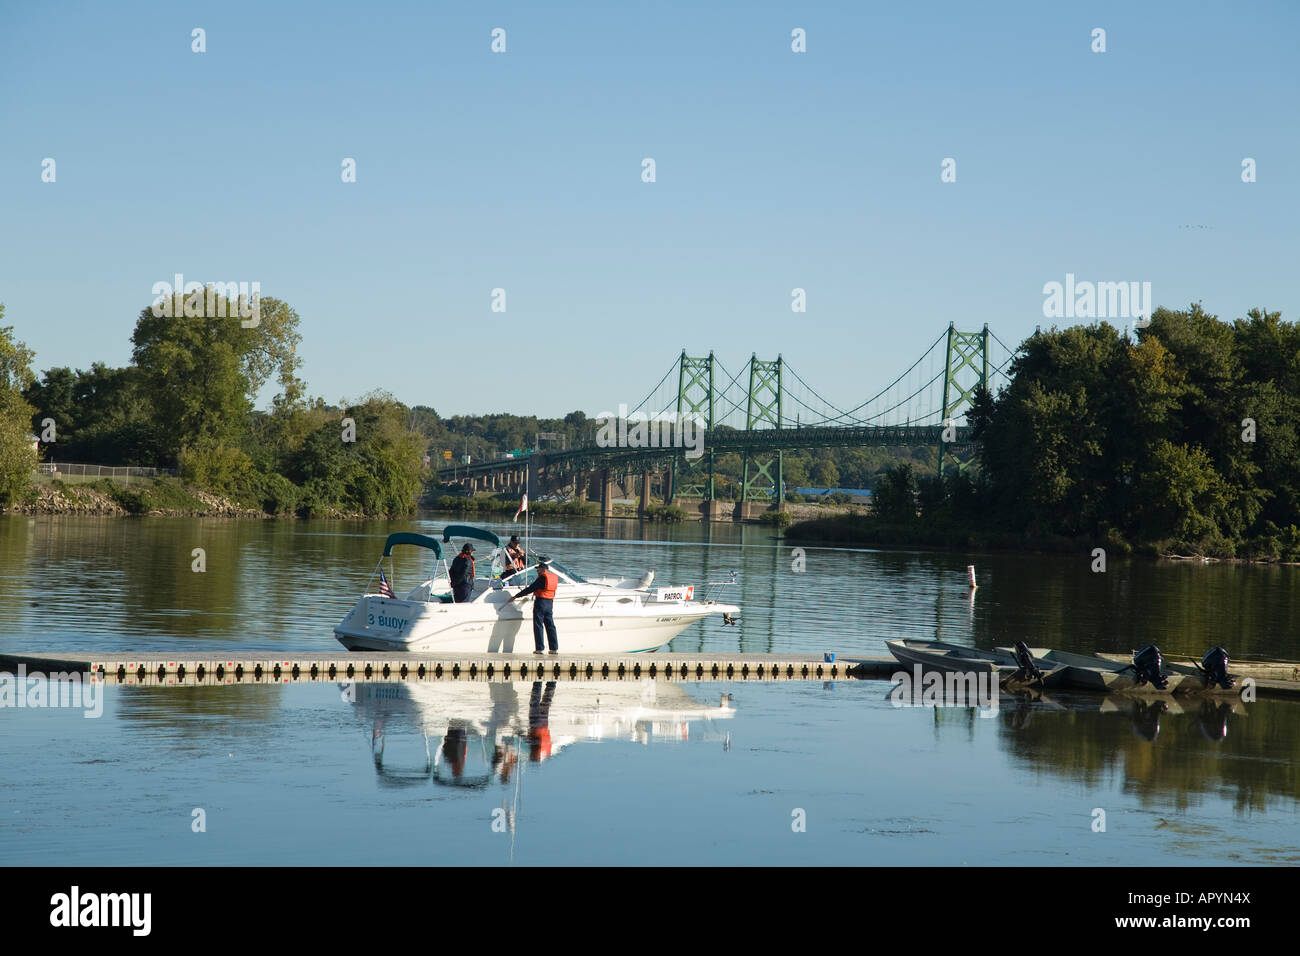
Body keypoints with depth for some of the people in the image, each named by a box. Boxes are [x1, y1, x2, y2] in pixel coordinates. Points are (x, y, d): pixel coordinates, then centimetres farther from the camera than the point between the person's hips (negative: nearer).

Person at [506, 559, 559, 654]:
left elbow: (530, 589, -13)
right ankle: (554, 648, 6)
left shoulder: (542, 577, -13)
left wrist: (515, 596, -9)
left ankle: (539, 648, -6)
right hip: (550, 603, 7)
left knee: (538, 626, -3)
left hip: (540, 602, -7)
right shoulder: (555, 577, 9)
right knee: (550, 626, 9)